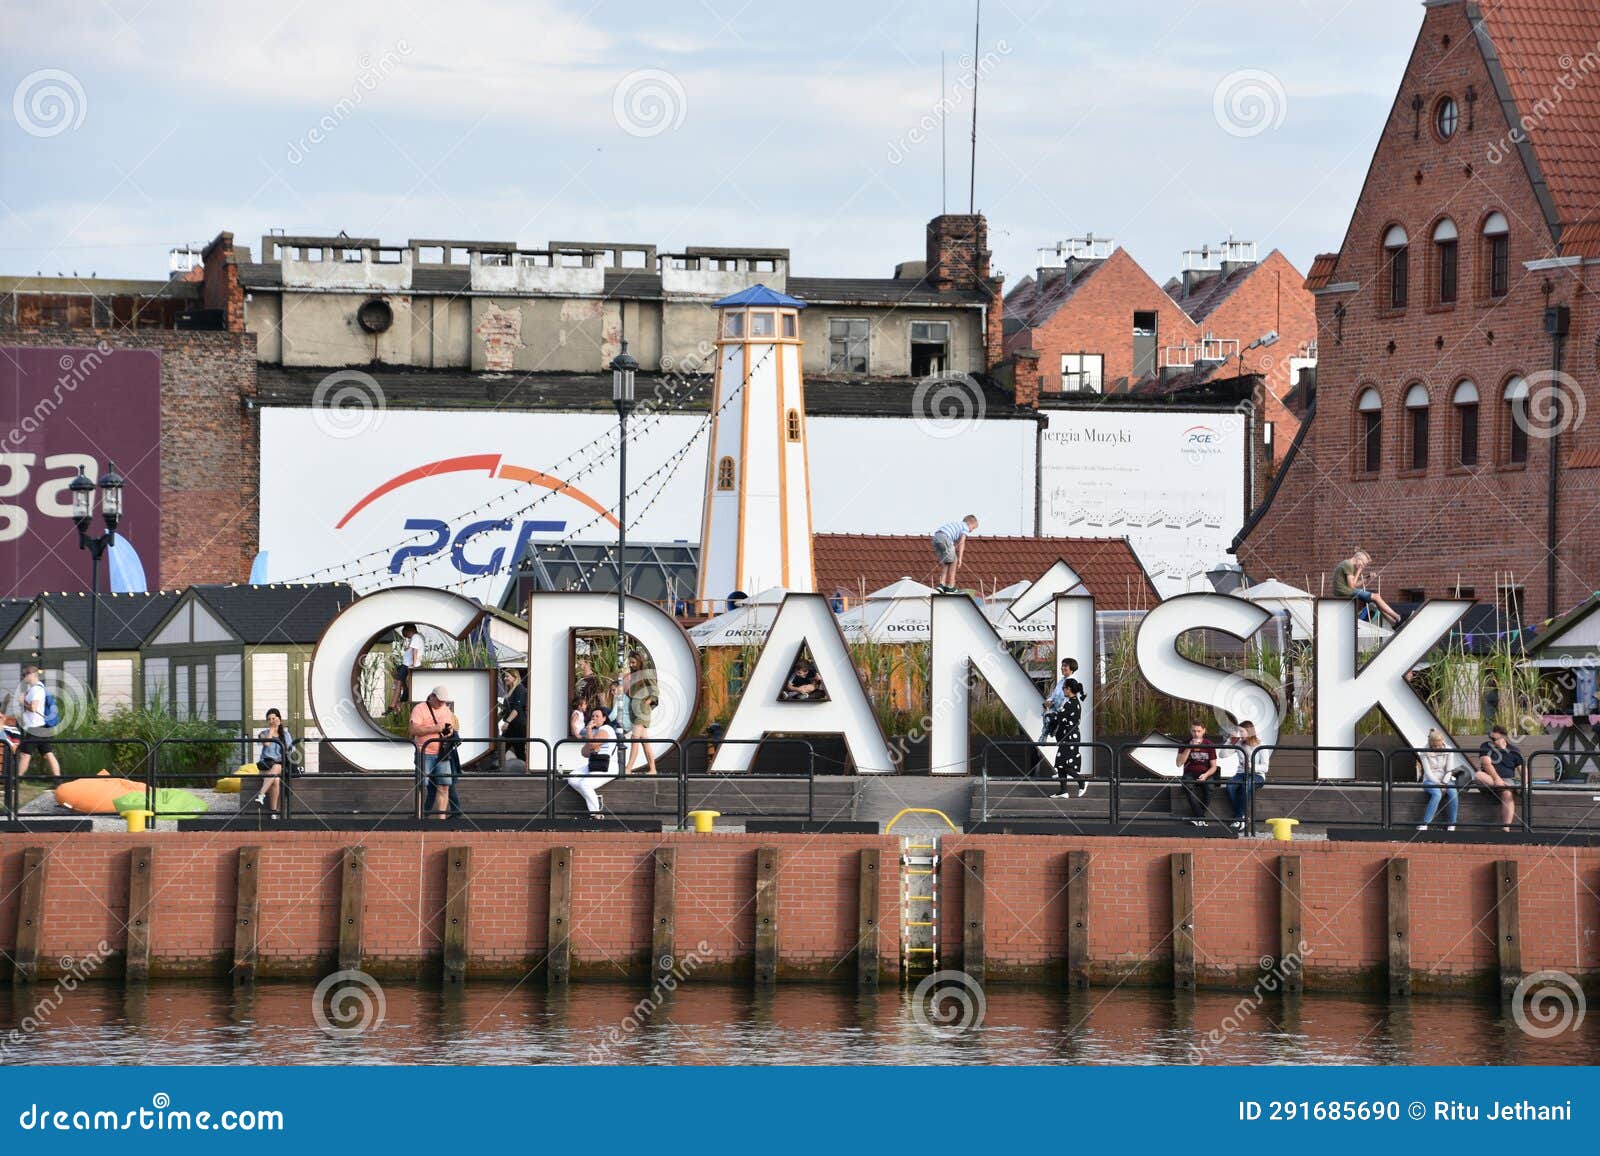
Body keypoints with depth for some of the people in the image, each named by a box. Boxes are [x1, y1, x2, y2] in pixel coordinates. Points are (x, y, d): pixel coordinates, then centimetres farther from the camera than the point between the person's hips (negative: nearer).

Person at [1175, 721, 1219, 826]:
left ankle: (1197, 817, -24)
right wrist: (1190, 747, -16)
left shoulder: (1209, 745, 2)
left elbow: (1213, 767, 2)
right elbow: (1179, 763, -9)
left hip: (1205, 774, 0)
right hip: (1190, 774, 0)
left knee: (1209, 786, -35)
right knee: (1188, 786, -36)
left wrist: (1206, 775, -20)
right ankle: (1200, 817, -36)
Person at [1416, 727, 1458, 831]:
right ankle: (1423, 825, -36)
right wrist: (1438, 784, -21)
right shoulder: (1425, 752, -6)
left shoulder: (1447, 751, 2)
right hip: (1430, 781, -3)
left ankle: (1451, 825, -24)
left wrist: (1444, 783, -15)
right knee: (1437, 793, -37)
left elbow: (1448, 770, 1)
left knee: (1453, 792, -31)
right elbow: (1428, 772, -11)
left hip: (1444, 780, 3)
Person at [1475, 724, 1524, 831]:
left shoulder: (1514, 752, 7)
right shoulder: (1486, 747, 6)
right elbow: (1486, 763, -8)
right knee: (1478, 776, -33)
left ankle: (1506, 829, -39)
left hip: (1507, 780, -1)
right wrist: (1496, 778, -21)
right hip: (1489, 779, 1)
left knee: (1507, 794, -35)